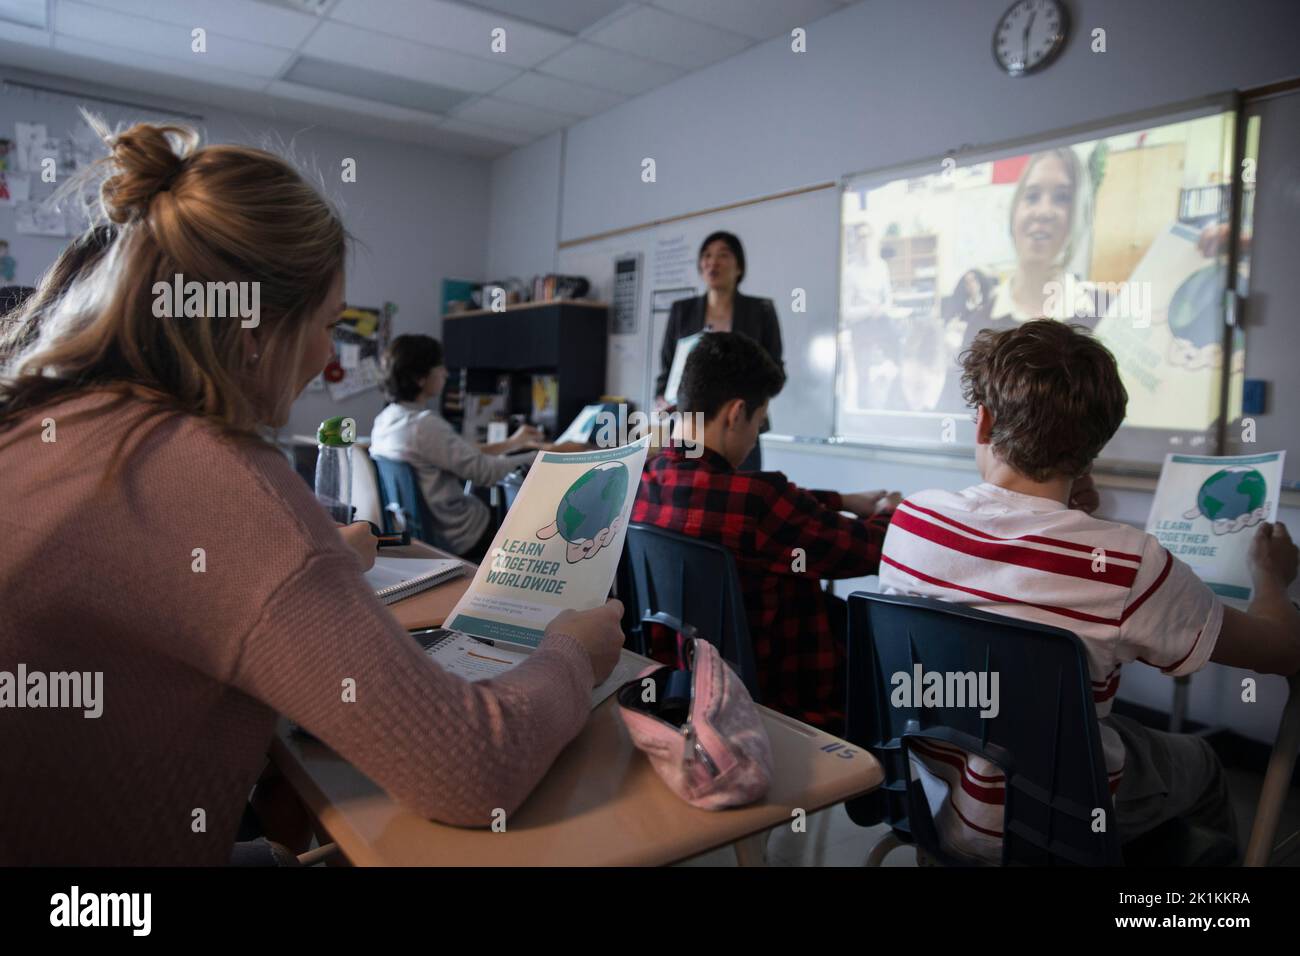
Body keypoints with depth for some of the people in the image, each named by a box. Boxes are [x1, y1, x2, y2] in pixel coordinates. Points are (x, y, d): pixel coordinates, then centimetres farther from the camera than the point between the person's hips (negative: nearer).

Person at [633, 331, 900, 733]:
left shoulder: (645, 483, -7)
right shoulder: (751, 498, -31)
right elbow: (870, 550, -15)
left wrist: (846, 501, 18)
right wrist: (886, 513, 8)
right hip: (764, 695, -7)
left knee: (837, 608, 19)